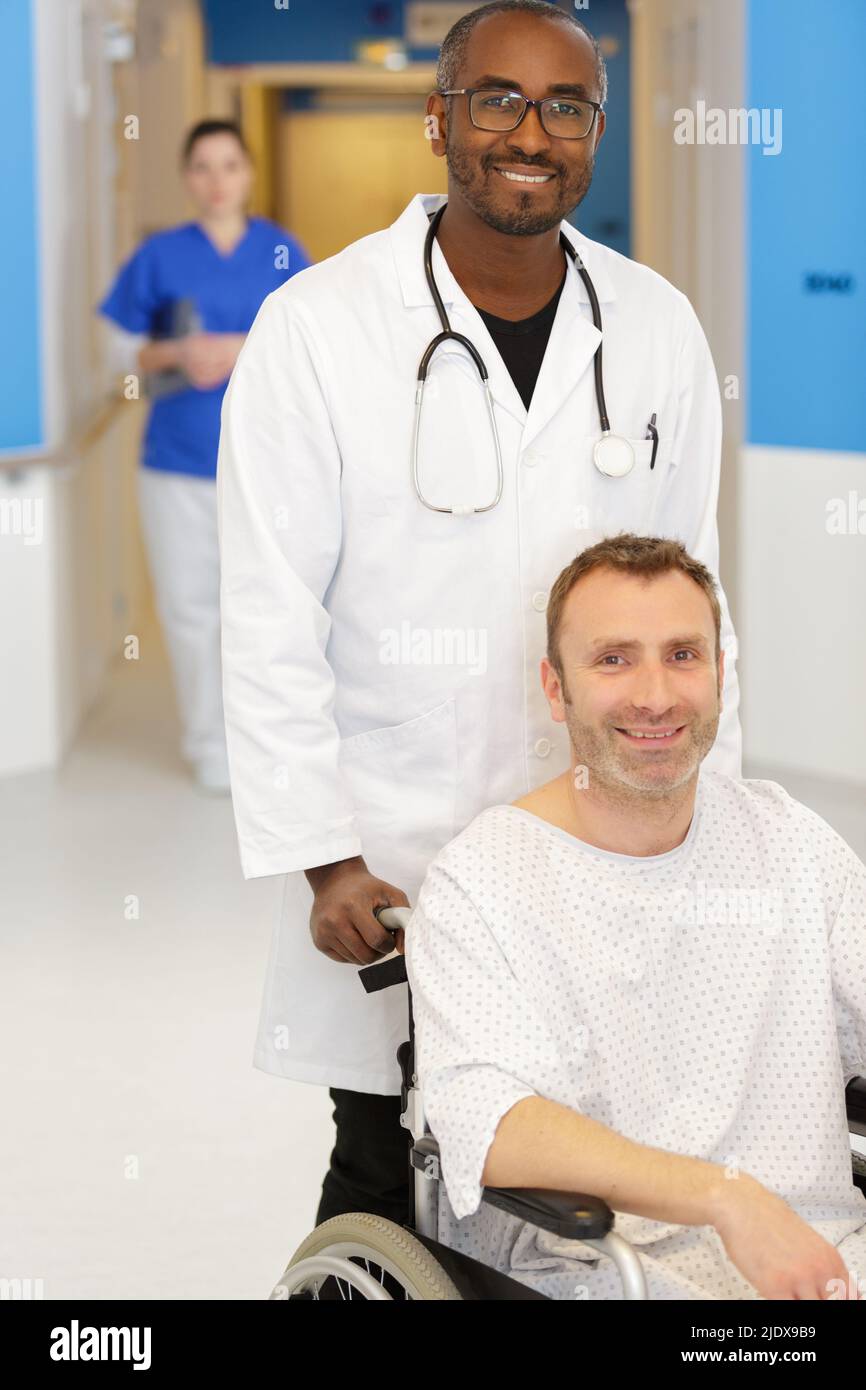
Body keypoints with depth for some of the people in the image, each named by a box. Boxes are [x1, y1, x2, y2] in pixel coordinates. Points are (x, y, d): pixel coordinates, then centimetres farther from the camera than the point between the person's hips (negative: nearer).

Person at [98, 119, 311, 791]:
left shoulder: (281, 251, 2)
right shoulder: (161, 254, 0)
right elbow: (124, 346, 4)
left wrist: (244, 350, -14)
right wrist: (174, 354, -15)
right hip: (178, 462, 0)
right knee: (190, 606, 6)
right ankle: (208, 742, 21)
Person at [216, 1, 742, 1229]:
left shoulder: (658, 326, 3)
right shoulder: (316, 327, -7)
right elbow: (271, 627, -6)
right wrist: (325, 861, -10)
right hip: (393, 860, -2)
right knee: (388, 1188, 8)